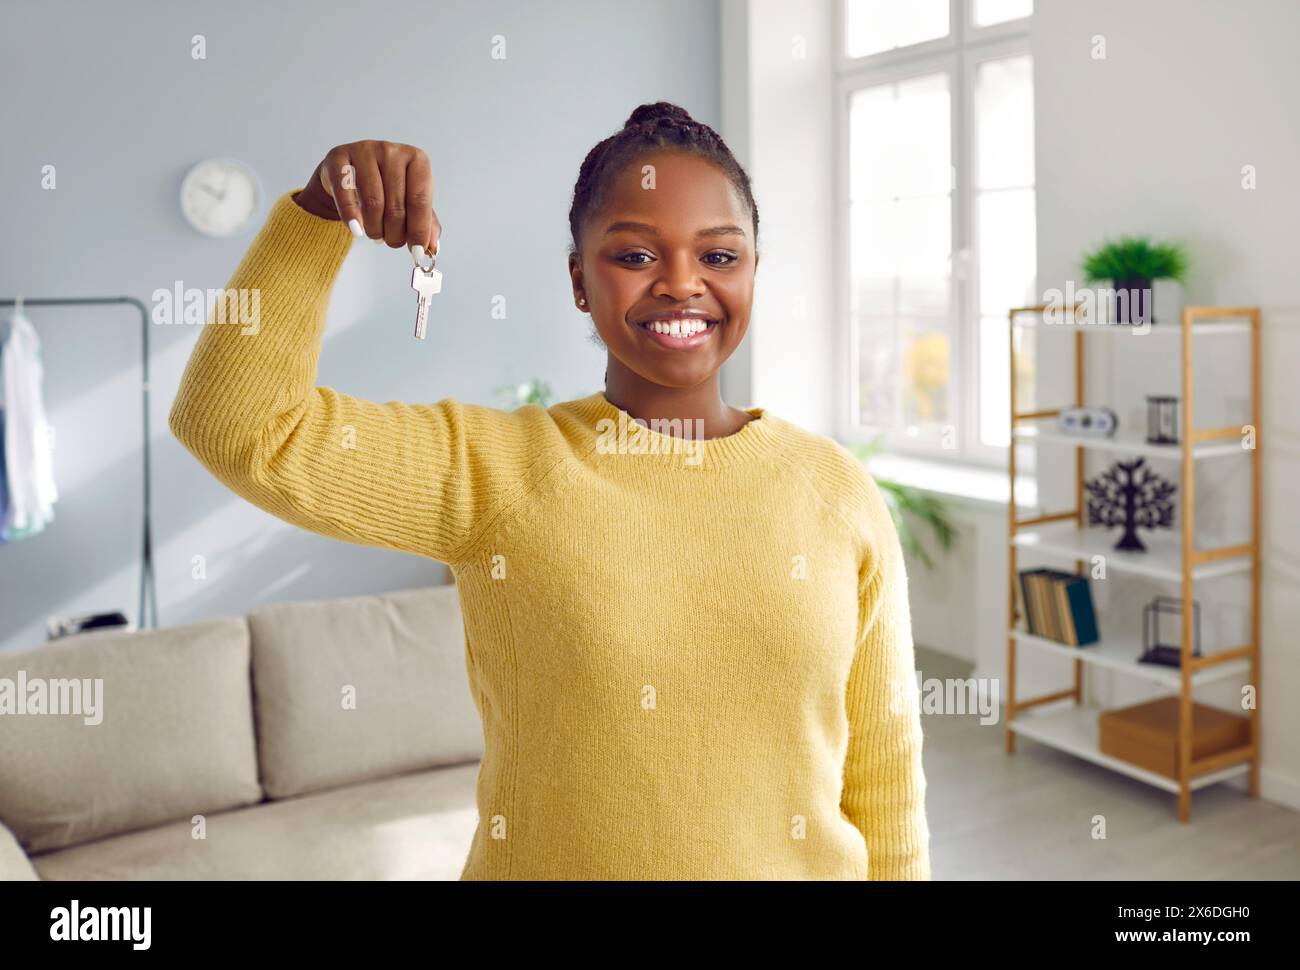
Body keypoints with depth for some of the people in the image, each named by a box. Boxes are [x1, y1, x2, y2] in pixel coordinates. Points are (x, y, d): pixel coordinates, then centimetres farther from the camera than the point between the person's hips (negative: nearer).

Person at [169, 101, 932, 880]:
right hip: (544, 860, -1)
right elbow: (243, 428, -17)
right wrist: (321, 210, -23)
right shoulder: (490, 468, -10)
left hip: (798, 863, 2)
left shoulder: (838, 488, -7)